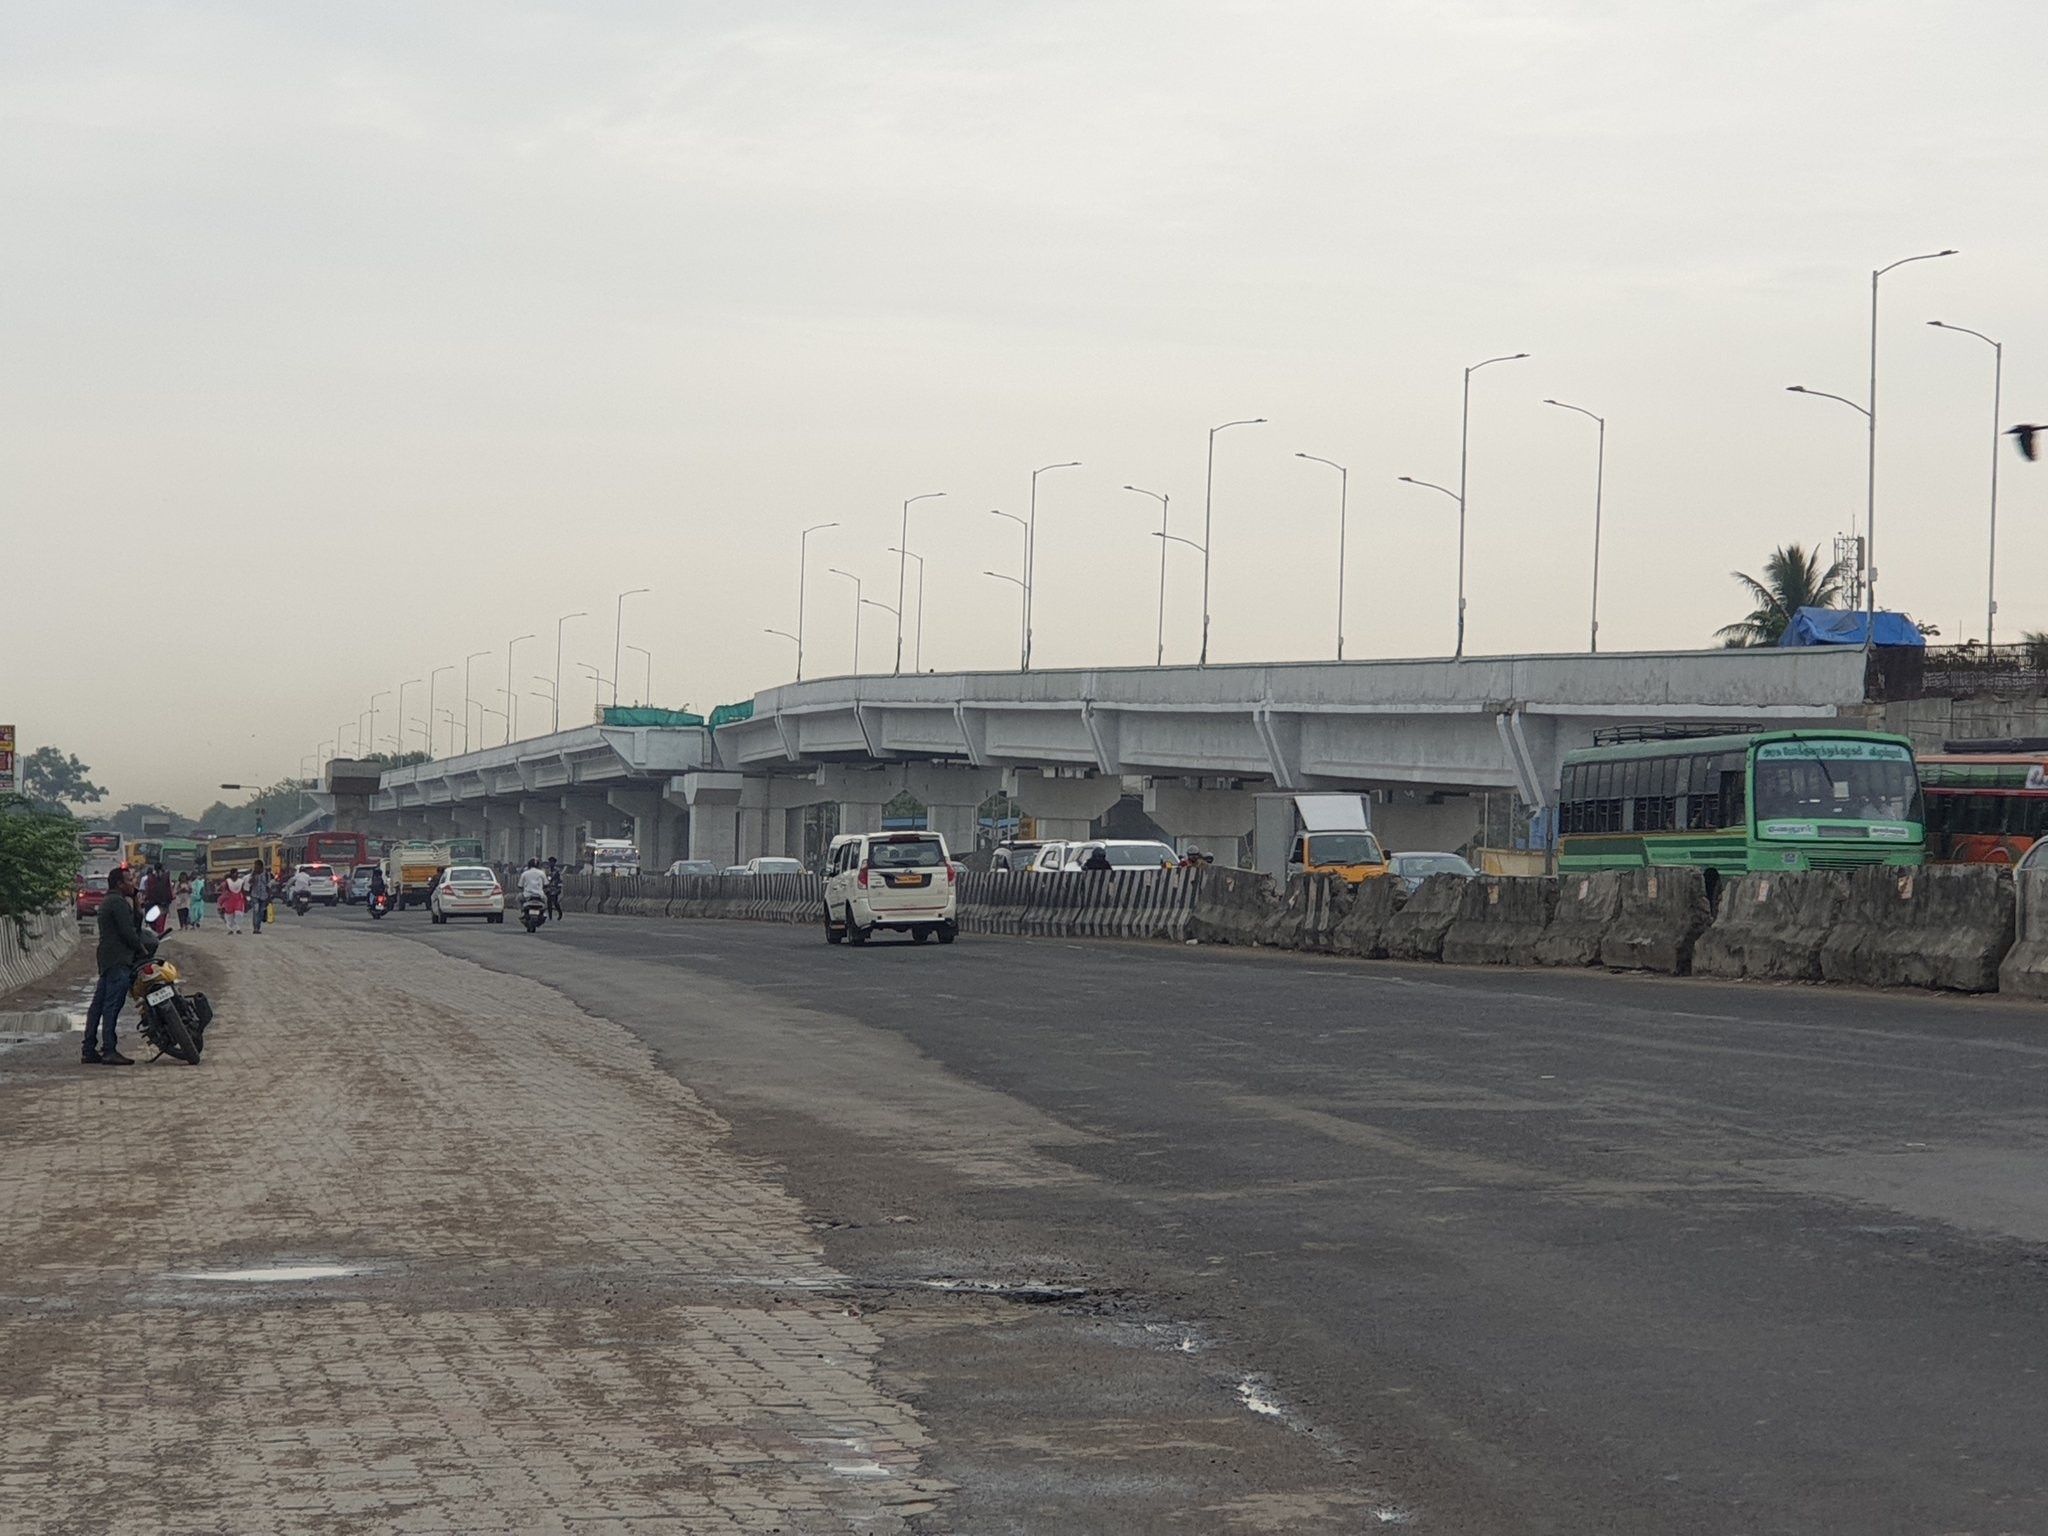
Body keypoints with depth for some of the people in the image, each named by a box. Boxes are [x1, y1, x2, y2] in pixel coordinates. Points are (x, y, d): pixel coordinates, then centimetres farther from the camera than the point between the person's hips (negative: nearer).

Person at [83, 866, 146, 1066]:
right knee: (112, 1006, -12)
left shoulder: (108, 902, 22)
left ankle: (88, 1050, 10)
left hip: (107, 958, 11)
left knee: (99, 1004, 9)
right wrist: (142, 949, -5)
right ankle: (109, 1051, -15)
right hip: (119, 959, -11)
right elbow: (127, 932, -16)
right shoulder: (119, 902, -11)